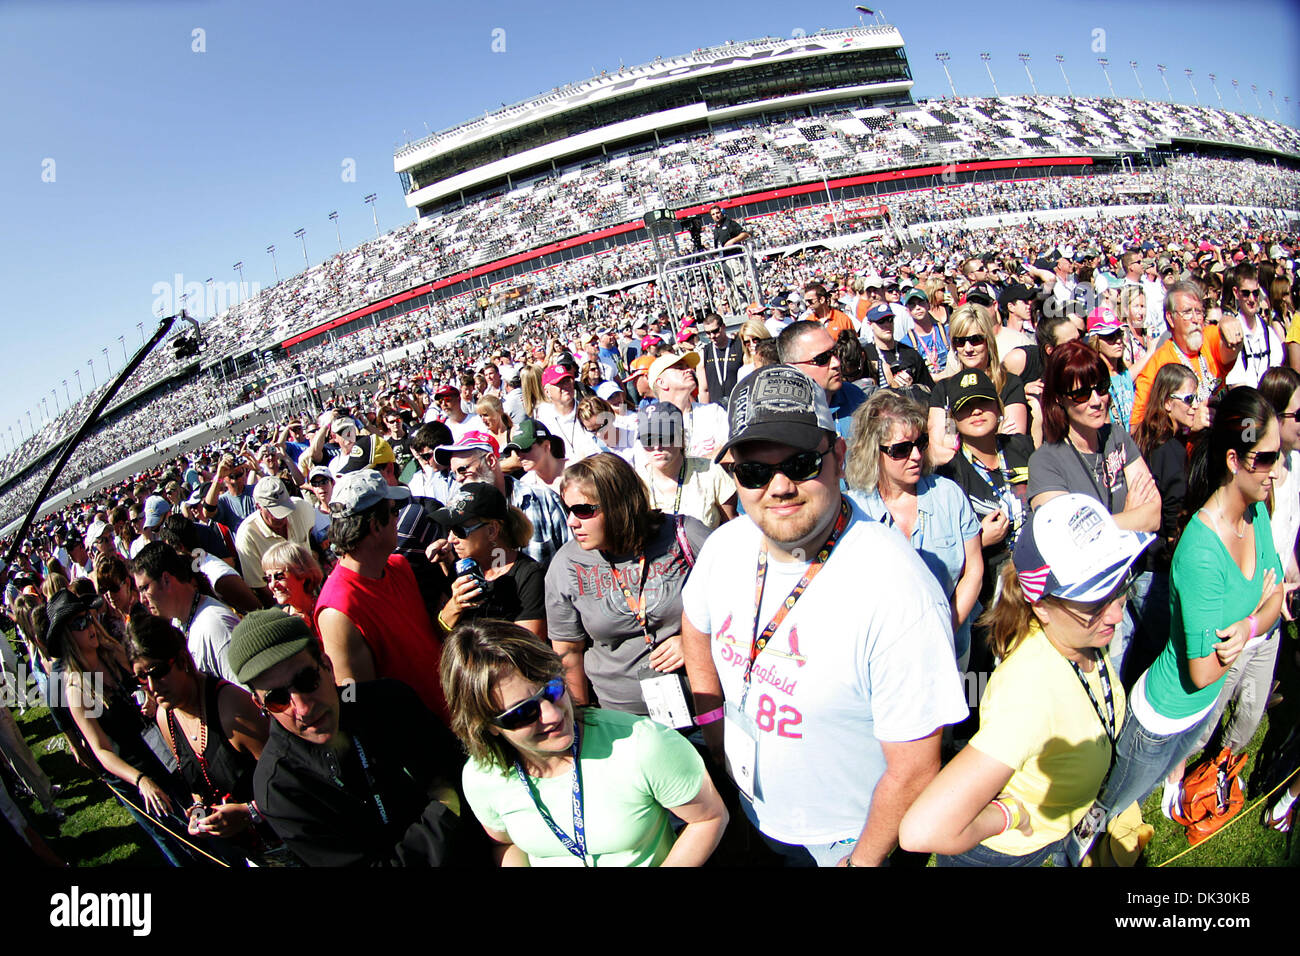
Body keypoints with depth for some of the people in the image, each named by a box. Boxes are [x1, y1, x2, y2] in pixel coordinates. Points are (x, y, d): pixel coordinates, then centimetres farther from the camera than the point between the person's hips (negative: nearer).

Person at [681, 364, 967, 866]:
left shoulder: (900, 592, -32)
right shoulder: (726, 546, -13)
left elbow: (912, 772, -24)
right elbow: (696, 623, 10)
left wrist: (862, 861, -13)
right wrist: (713, 722, 7)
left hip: (846, 837, -5)